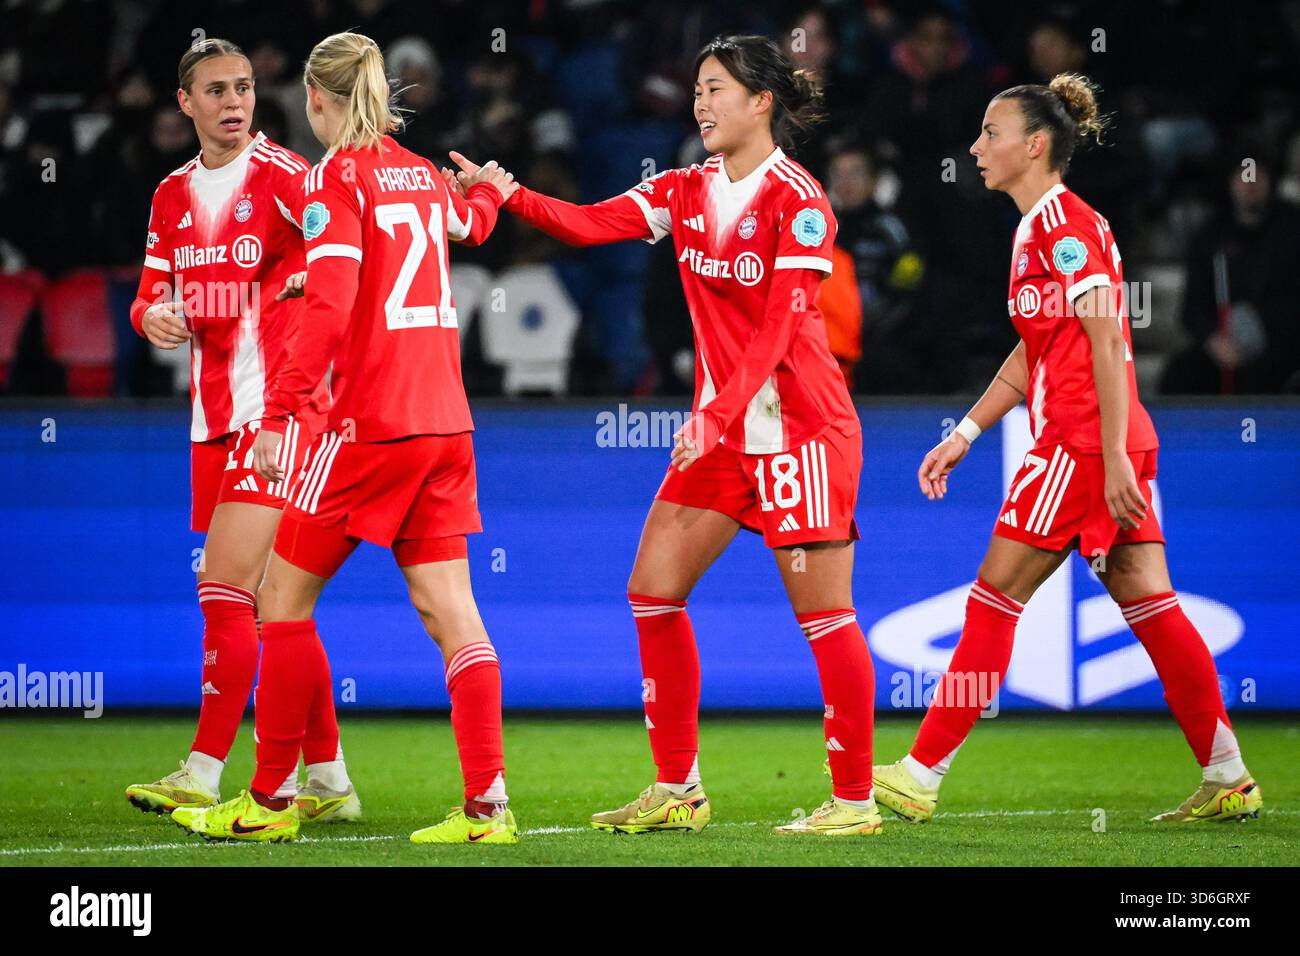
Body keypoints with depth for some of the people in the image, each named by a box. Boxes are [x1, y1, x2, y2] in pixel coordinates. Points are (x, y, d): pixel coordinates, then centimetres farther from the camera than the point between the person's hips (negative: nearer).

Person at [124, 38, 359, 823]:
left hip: (278, 409, -7)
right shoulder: (174, 195, 14)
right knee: (272, 607, 9)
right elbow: (152, 294, 17)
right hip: (215, 420, 7)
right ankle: (327, 780, 15)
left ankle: (204, 774, -12)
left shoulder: (277, 173, -7)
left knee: (226, 588, -14)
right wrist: (153, 315, -5)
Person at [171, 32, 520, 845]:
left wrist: (280, 412, -20)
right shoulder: (422, 175, 13)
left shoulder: (338, 176, -8)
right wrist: (490, 191, 61)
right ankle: (488, 803, -5)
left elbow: (329, 305, -19)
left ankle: (271, 800, 8)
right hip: (444, 418, 7)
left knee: (284, 599, 5)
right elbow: (467, 222, 38)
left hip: (370, 425, -7)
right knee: (449, 608, 3)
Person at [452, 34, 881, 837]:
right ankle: (678, 791, 11)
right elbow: (591, 224, 1)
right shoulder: (686, 191, 9)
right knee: (654, 590, 3)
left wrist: (721, 412, -26)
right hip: (720, 427, 8)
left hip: (800, 425, -8)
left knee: (823, 610, -6)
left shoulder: (797, 200, -12)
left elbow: (779, 326, -19)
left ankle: (856, 800, 1)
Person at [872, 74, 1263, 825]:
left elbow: (1107, 340, -17)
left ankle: (921, 778, 0)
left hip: (1083, 444, -9)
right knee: (1147, 603, 7)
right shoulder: (1038, 228, 17)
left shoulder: (1065, 224, -12)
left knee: (995, 598, -4)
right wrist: (964, 435, 24)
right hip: (1098, 448, 9)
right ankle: (1230, 779, 7)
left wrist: (1114, 455, -21)